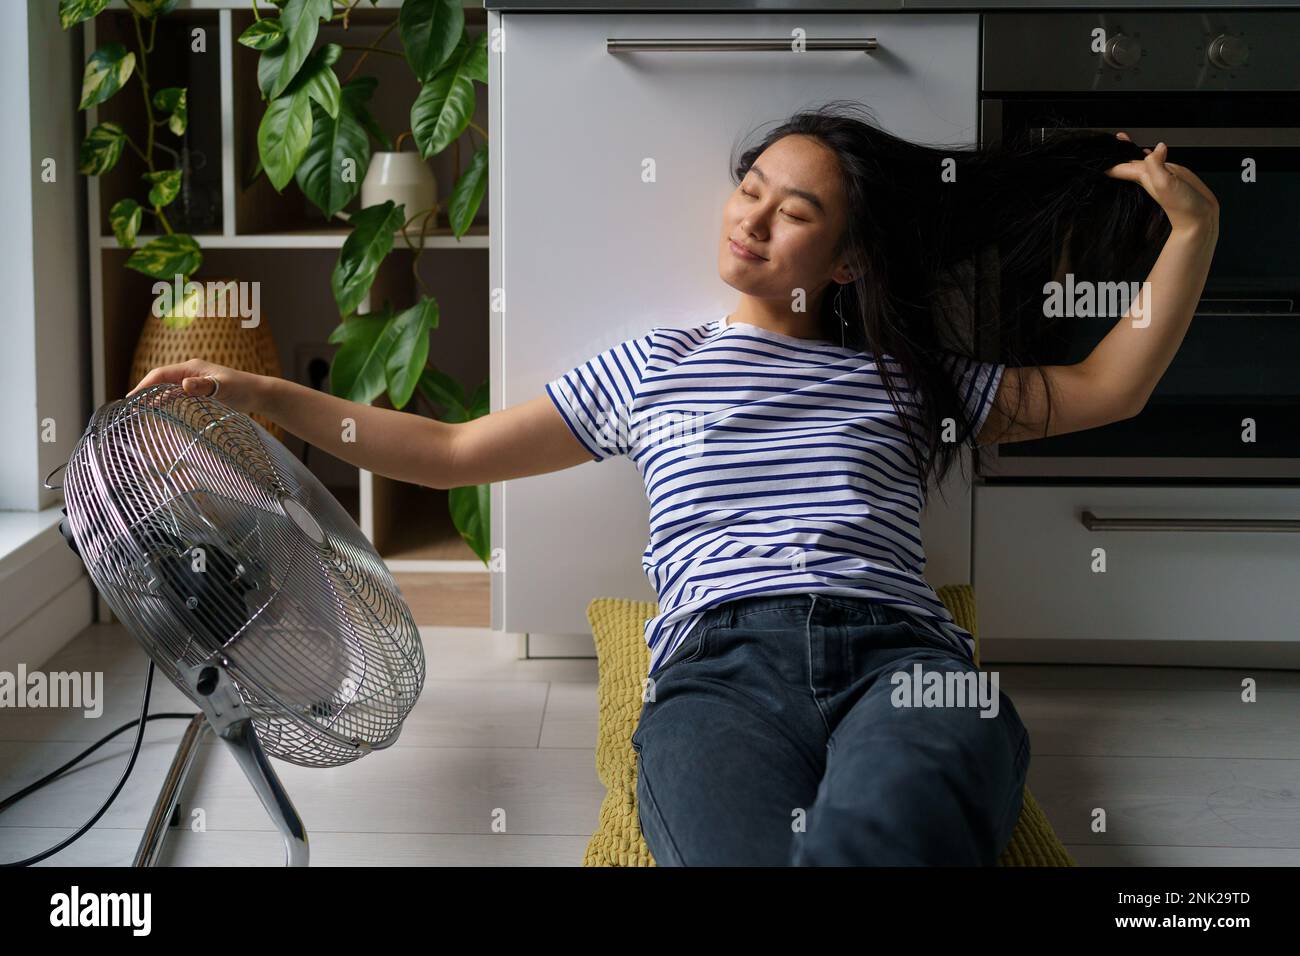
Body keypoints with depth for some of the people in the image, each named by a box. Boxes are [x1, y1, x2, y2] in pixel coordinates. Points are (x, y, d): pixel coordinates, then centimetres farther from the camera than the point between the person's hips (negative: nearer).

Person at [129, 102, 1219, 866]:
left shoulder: (906, 376, 28)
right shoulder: (652, 368, 28)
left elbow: (1107, 390, 28)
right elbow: (451, 452, 28)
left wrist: (1193, 230, 19)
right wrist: (260, 393, 24)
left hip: (901, 653, 1)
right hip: (723, 662, 0)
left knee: (872, 839, -42)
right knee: (748, 850, -42)